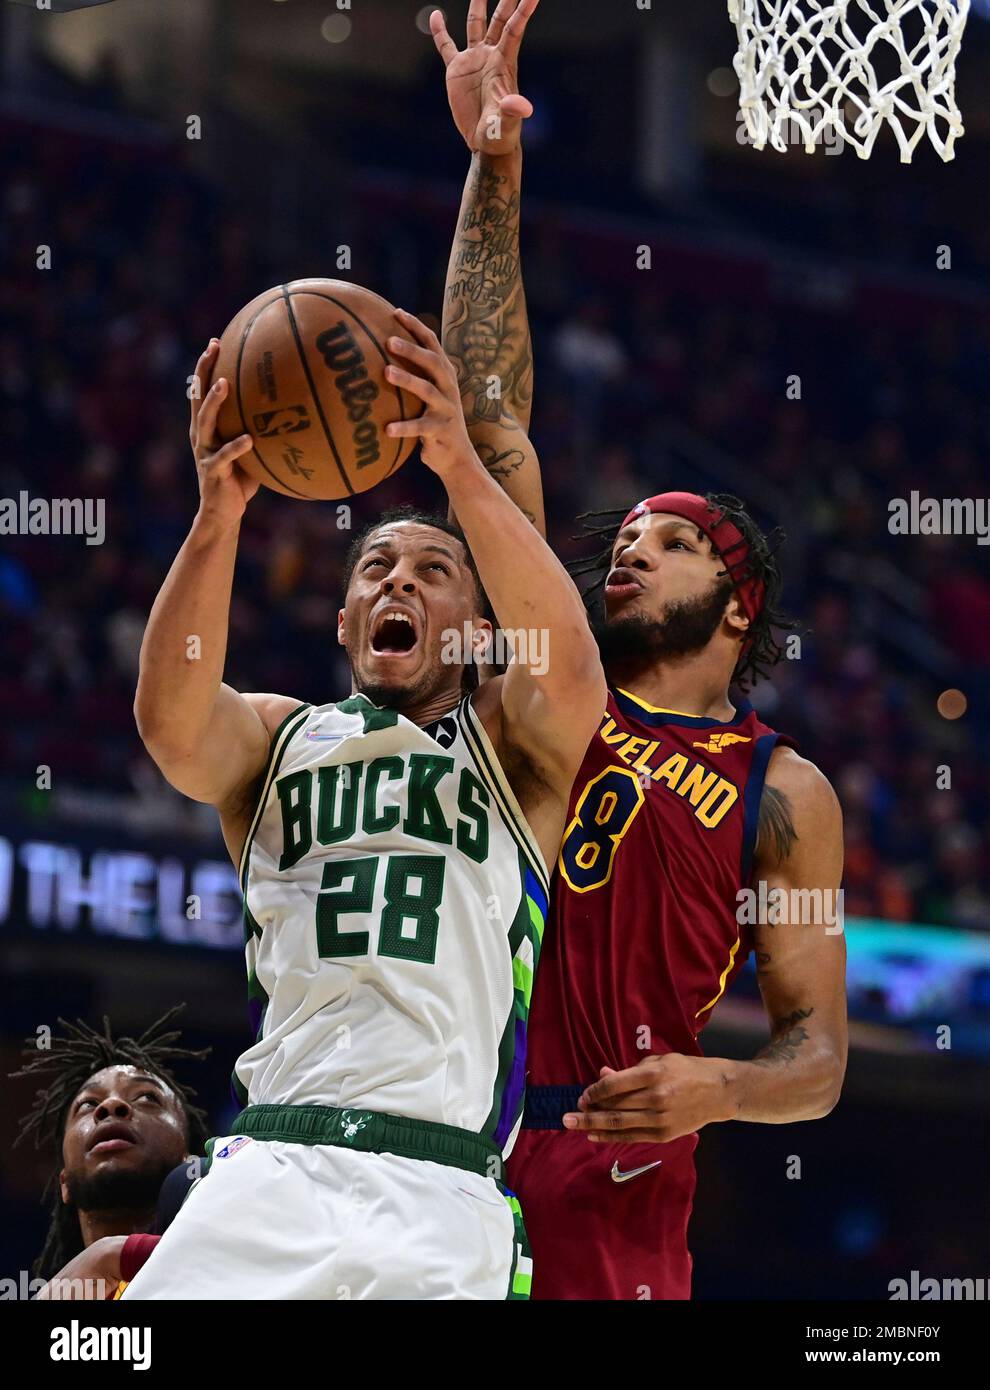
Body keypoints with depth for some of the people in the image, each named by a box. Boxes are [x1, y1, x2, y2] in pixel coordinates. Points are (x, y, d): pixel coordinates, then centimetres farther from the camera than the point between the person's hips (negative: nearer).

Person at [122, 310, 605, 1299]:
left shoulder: (514, 745, 17)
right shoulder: (277, 737, 21)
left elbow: (565, 661, -7)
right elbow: (172, 723, -3)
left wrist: (460, 466, -22)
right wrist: (218, 515, -18)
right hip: (271, 1170, 1)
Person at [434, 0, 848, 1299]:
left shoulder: (782, 791, 8)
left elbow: (817, 1054, 8)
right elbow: (493, 423, 11)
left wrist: (715, 1089, -16)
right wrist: (494, 174, 5)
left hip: (609, 1172, -2)